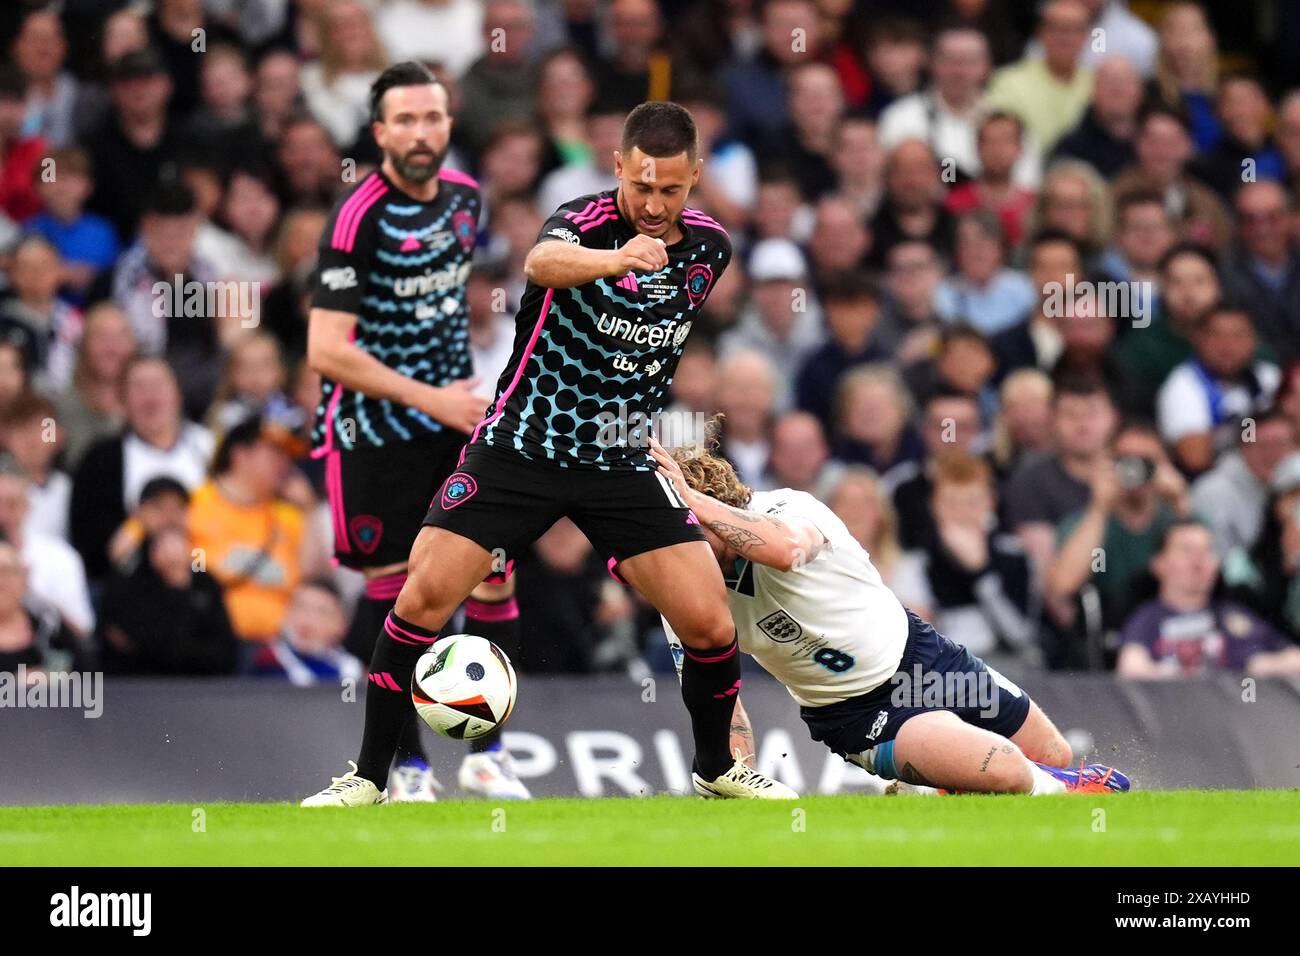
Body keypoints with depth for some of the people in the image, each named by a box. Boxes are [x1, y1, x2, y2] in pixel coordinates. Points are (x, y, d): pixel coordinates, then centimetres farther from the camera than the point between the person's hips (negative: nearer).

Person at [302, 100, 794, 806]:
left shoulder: (708, 247, -1)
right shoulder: (586, 219, -17)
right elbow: (542, 262, -44)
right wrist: (614, 258, -62)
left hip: (621, 461, 3)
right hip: (519, 448, -3)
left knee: (709, 621, -6)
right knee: (424, 596, -13)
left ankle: (716, 768, 21)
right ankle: (368, 775, 2)